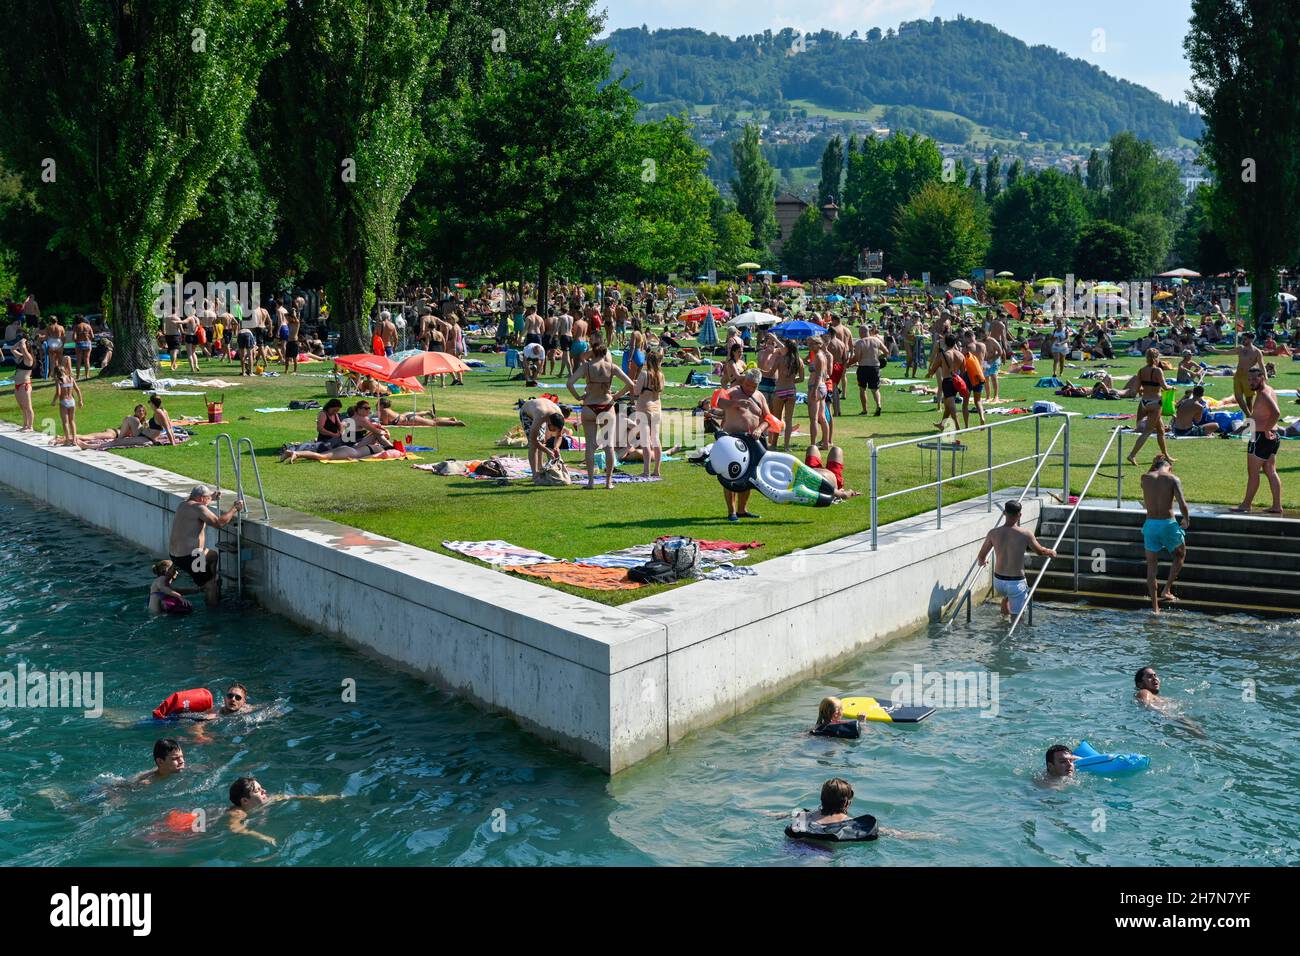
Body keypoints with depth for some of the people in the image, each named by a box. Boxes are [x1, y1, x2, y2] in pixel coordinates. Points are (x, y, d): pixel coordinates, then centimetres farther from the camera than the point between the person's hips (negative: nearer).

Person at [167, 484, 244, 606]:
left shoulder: (184, 504, 11)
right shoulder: (198, 508, -17)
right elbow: (219, 523, -24)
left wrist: (212, 498, 32)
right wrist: (234, 509, -13)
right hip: (188, 557, -10)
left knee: (212, 554, 31)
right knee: (210, 584, 4)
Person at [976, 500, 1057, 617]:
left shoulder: (993, 533, -5)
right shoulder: (1025, 534, -14)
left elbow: (982, 556, 9)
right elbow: (1040, 551, 3)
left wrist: (982, 561, 33)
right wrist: (1051, 552, 26)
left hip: (998, 581, 4)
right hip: (1016, 582, -4)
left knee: (1007, 597, 36)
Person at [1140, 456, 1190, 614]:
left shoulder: (1145, 478, 4)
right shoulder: (1173, 479, -3)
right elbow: (1182, 504, -13)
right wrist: (1186, 520, 5)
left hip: (1150, 524, 2)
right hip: (1168, 524, -2)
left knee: (1151, 566, 10)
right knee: (1180, 556, 26)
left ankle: (1155, 607, 8)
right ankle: (1166, 591, 15)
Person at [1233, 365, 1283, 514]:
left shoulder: (1263, 394, -19)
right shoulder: (1269, 390, 12)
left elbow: (1276, 413, -32)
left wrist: (1266, 430, -25)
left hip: (1261, 437, -10)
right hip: (1273, 437, 10)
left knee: (1253, 472, -2)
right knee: (1270, 472, 12)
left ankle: (1246, 505, 4)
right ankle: (1277, 506, 13)